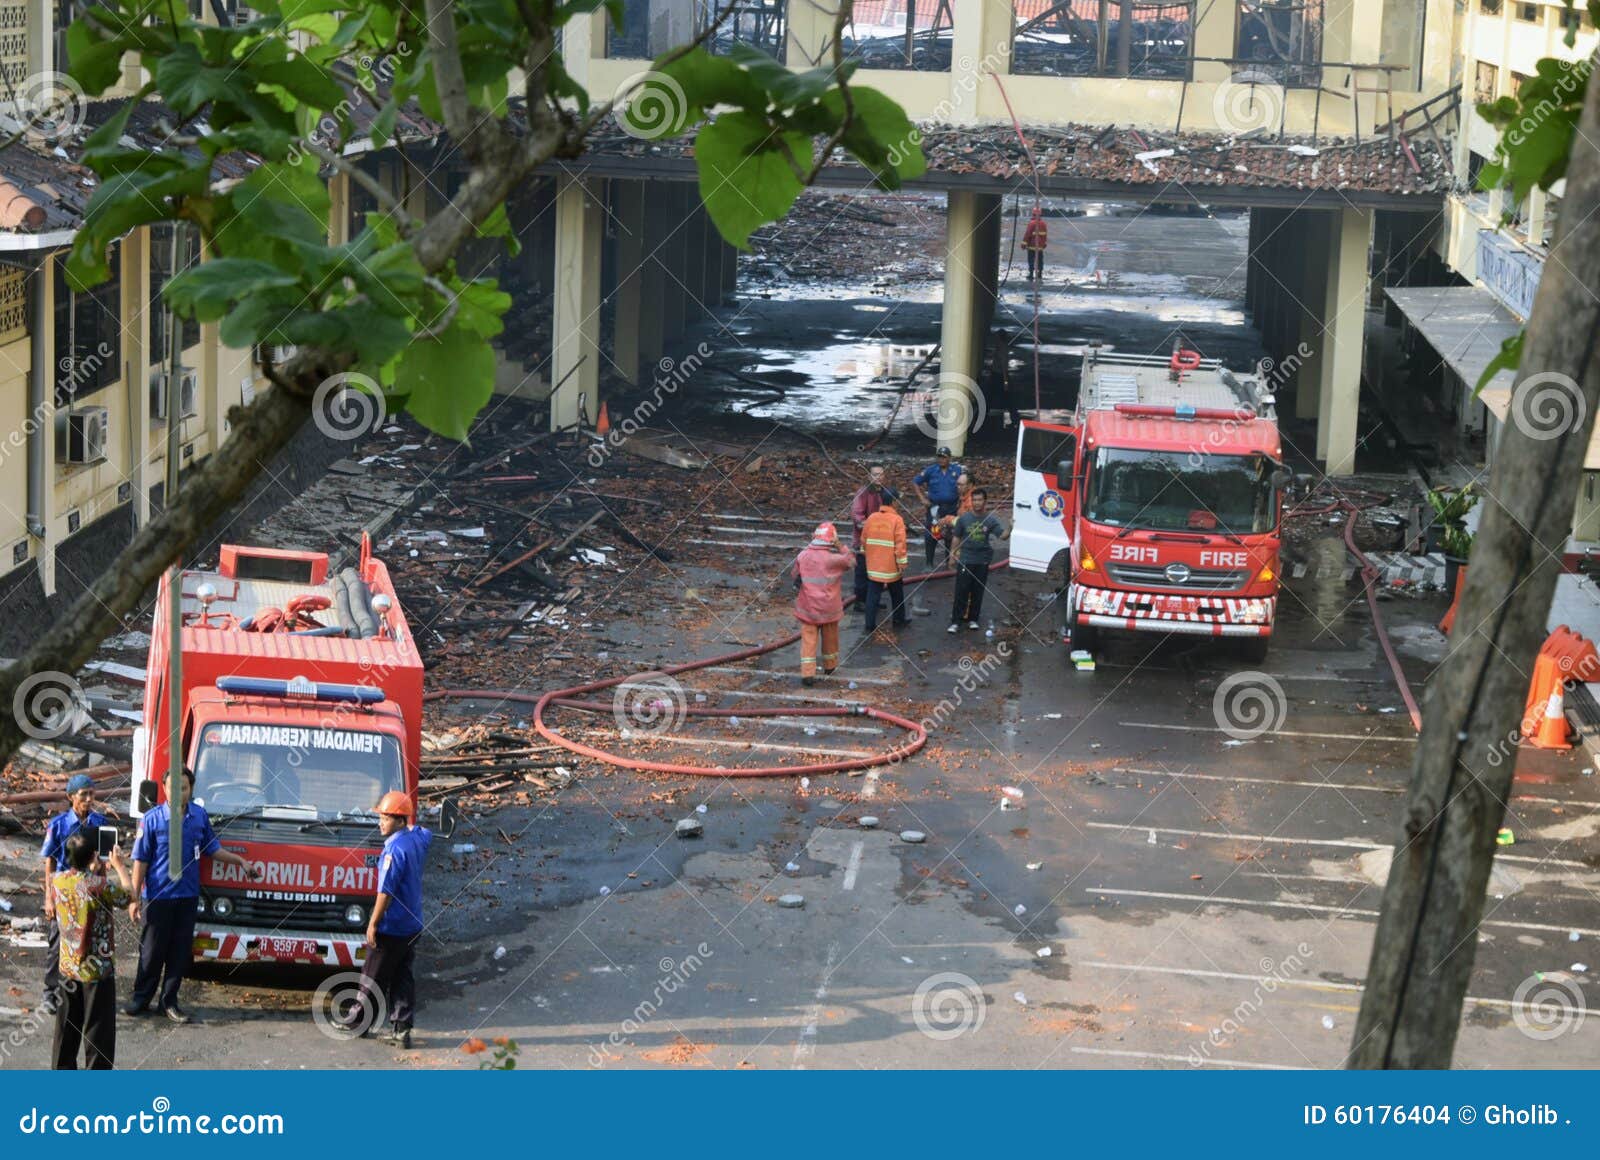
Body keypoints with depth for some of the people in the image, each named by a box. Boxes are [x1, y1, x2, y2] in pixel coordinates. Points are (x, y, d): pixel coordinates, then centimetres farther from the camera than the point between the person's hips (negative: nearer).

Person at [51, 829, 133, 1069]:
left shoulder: (57, 881, -6)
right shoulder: (99, 885, -25)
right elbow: (128, 896, -6)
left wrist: (94, 871, 14)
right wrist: (120, 866, 6)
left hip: (68, 969, 6)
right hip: (98, 971, -6)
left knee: (67, 1030, 19)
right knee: (98, 1032, 3)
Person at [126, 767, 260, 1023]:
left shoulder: (200, 816, 4)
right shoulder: (153, 819, -8)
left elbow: (212, 849, 19)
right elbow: (140, 860, -6)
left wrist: (240, 861, 12)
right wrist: (135, 898, -8)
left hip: (187, 896, 4)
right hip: (157, 896, -4)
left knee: (180, 951, 7)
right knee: (152, 951, 3)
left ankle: (169, 1001, 16)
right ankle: (141, 999, 16)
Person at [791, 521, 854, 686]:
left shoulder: (802, 556, -6)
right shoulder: (833, 558, -18)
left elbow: (795, 575, 9)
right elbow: (851, 560, -2)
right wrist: (840, 546, -2)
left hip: (807, 607, 2)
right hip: (828, 608, -2)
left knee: (808, 638, 5)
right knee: (830, 636, 20)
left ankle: (807, 673, -3)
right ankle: (830, 665, 38)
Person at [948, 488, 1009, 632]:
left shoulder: (990, 520, -3)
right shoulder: (964, 519, -1)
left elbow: (1002, 535, -14)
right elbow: (956, 538, 8)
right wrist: (952, 554, 7)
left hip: (982, 561, 1)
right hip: (965, 560, -1)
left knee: (978, 592, 9)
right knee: (961, 591, -2)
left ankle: (973, 619, 22)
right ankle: (955, 621, 2)